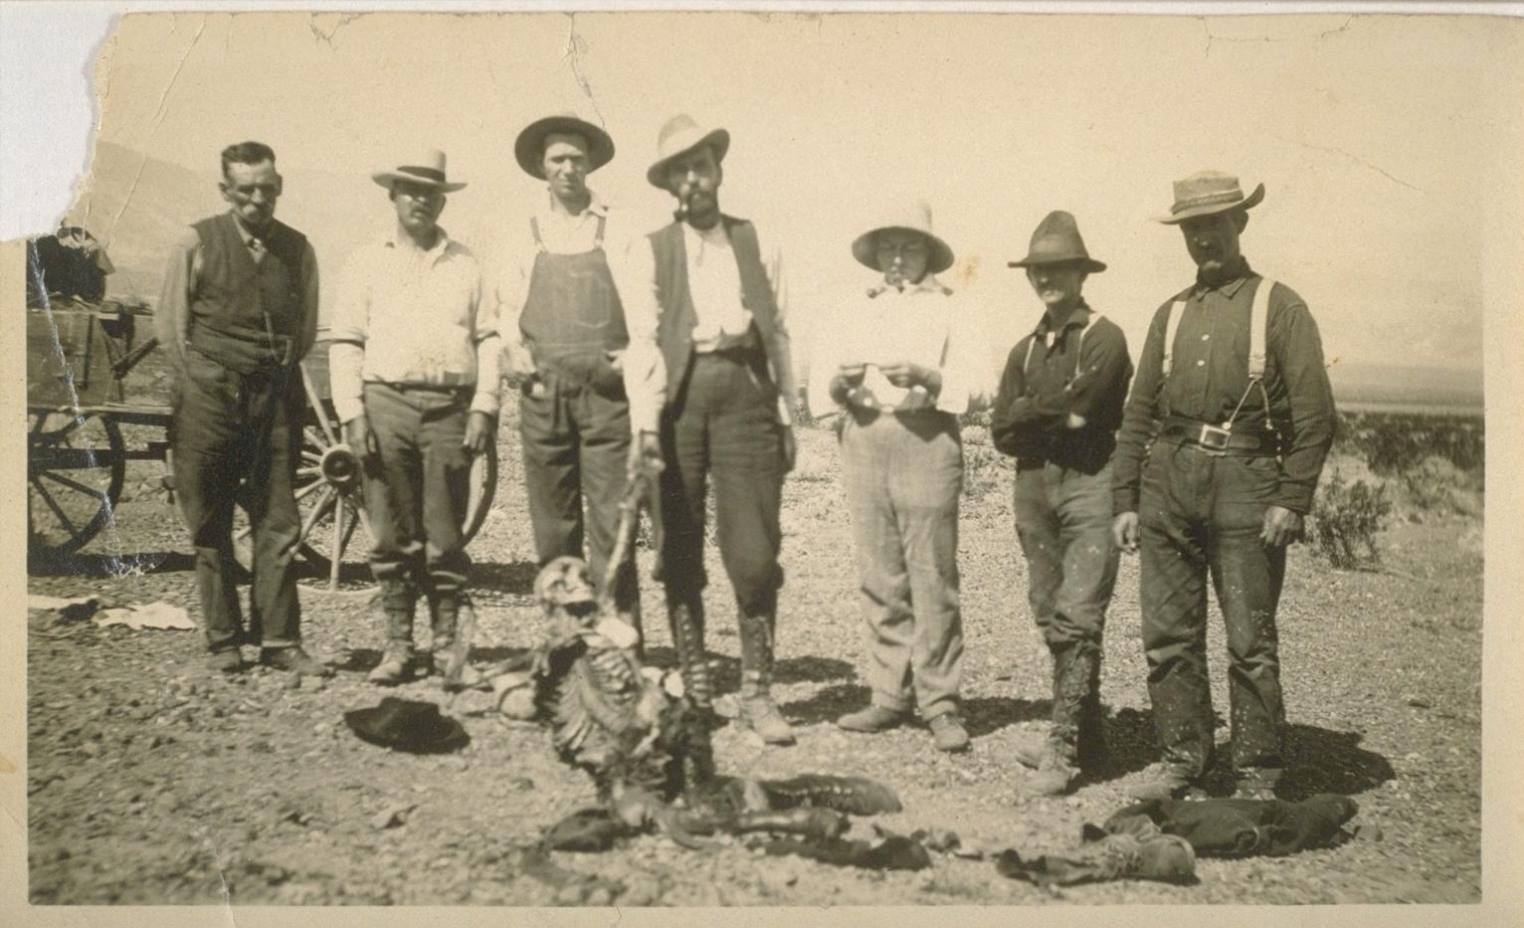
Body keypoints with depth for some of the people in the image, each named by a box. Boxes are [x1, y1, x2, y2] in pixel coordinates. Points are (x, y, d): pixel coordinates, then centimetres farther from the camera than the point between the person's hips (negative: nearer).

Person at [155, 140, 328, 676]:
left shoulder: (298, 249, 8)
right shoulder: (195, 244, 2)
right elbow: (169, 324, 5)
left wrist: (278, 372, 6)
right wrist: (204, 382, 1)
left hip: (276, 396, 2)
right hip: (208, 397, -2)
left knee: (279, 525, 0)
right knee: (210, 528, 3)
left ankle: (279, 641, 6)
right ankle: (223, 642, 12)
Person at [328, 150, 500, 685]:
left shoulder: (466, 265, 13)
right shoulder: (367, 263, 12)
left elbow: (488, 338, 8)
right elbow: (345, 342, 7)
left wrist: (484, 408, -3)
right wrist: (352, 413, -4)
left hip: (450, 407, 0)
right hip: (386, 404, 0)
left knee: (445, 538, 1)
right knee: (392, 537, 2)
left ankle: (448, 643, 11)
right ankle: (398, 645, 11)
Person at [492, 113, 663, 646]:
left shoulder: (619, 236, 5)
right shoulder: (525, 239, 12)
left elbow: (643, 322, -1)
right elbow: (505, 307, 22)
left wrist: (646, 414, -10)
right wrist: (514, 348, -1)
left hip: (606, 391, -2)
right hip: (543, 392, 2)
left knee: (611, 525, -6)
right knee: (553, 528, 6)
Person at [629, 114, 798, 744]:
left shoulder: (757, 245, 14)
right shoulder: (654, 251, 10)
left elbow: (780, 335, 12)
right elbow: (643, 339, 0)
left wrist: (787, 418, 8)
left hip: (745, 392, 0)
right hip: (678, 396, 0)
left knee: (754, 552, -6)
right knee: (681, 552, 6)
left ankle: (757, 693, 4)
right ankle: (693, 688, 19)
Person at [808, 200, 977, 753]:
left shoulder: (948, 310, 14)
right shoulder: (858, 313, 23)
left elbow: (967, 380, 1)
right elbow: (820, 378, 13)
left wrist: (923, 376, -16)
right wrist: (842, 381, -9)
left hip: (925, 439, -3)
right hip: (864, 438, 3)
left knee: (932, 577, -7)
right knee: (880, 578, 3)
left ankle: (940, 703, -2)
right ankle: (891, 695, 11)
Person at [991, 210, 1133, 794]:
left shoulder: (1104, 339, -1)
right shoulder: (1025, 350, 18)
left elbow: (1073, 405, -16)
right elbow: (1002, 431, 9)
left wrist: (1028, 413, 0)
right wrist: (1055, 419, -3)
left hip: (1089, 485, -6)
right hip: (1034, 488, 7)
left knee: (1078, 619, -12)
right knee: (1051, 620, 8)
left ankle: (1066, 749, -10)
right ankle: (1086, 738, 18)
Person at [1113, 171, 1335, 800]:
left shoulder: (1279, 306, 5)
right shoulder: (1170, 314, 17)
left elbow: (1315, 413, -1)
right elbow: (1138, 413, 16)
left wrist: (1292, 499, -10)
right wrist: (1126, 500, 9)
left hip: (1245, 481, -4)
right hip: (1168, 480, 4)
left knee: (1250, 640, -3)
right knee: (1167, 635, 5)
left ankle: (1257, 775, 7)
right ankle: (1181, 759, 17)